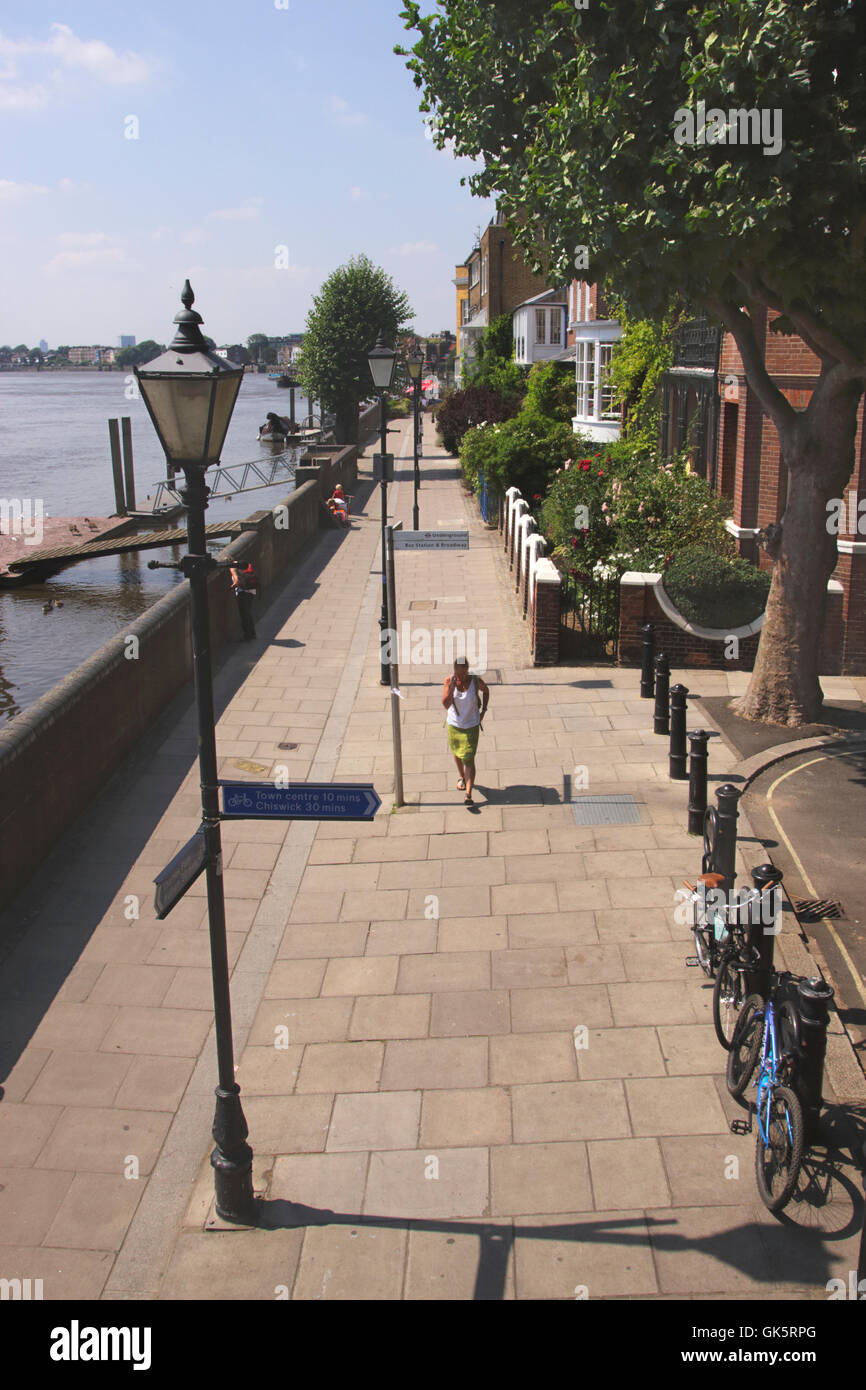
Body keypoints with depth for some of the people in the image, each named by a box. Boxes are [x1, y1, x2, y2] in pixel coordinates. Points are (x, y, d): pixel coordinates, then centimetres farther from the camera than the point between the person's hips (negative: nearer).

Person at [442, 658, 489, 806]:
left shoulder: (476, 681, -18)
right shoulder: (449, 680, -17)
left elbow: (486, 690, 6)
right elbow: (446, 704, -26)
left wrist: (483, 711, 2)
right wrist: (452, 685, -35)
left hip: (471, 726, -2)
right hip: (454, 724, 2)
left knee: (468, 759, -8)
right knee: (457, 753, 25)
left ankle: (468, 795, -9)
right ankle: (461, 777, 53)